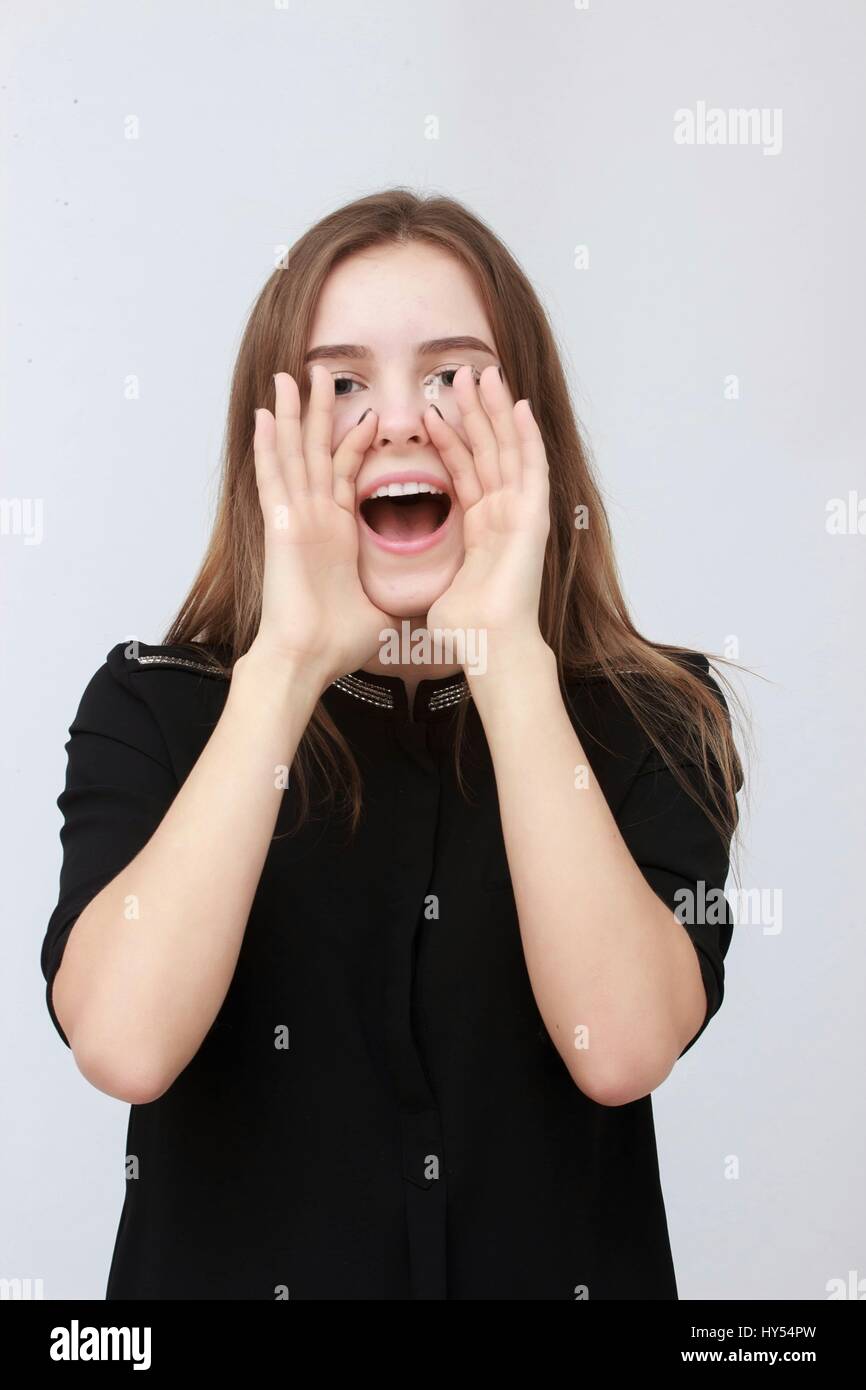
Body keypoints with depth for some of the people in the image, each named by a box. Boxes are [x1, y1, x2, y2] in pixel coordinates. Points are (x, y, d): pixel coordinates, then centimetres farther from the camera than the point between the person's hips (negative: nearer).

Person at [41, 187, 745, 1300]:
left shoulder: (649, 718, -8)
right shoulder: (151, 706, -9)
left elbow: (623, 1048, -24)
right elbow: (124, 1045, -25)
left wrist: (510, 652, -26)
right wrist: (290, 660, -26)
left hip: (557, 1265, 1)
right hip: (237, 1264, 0)